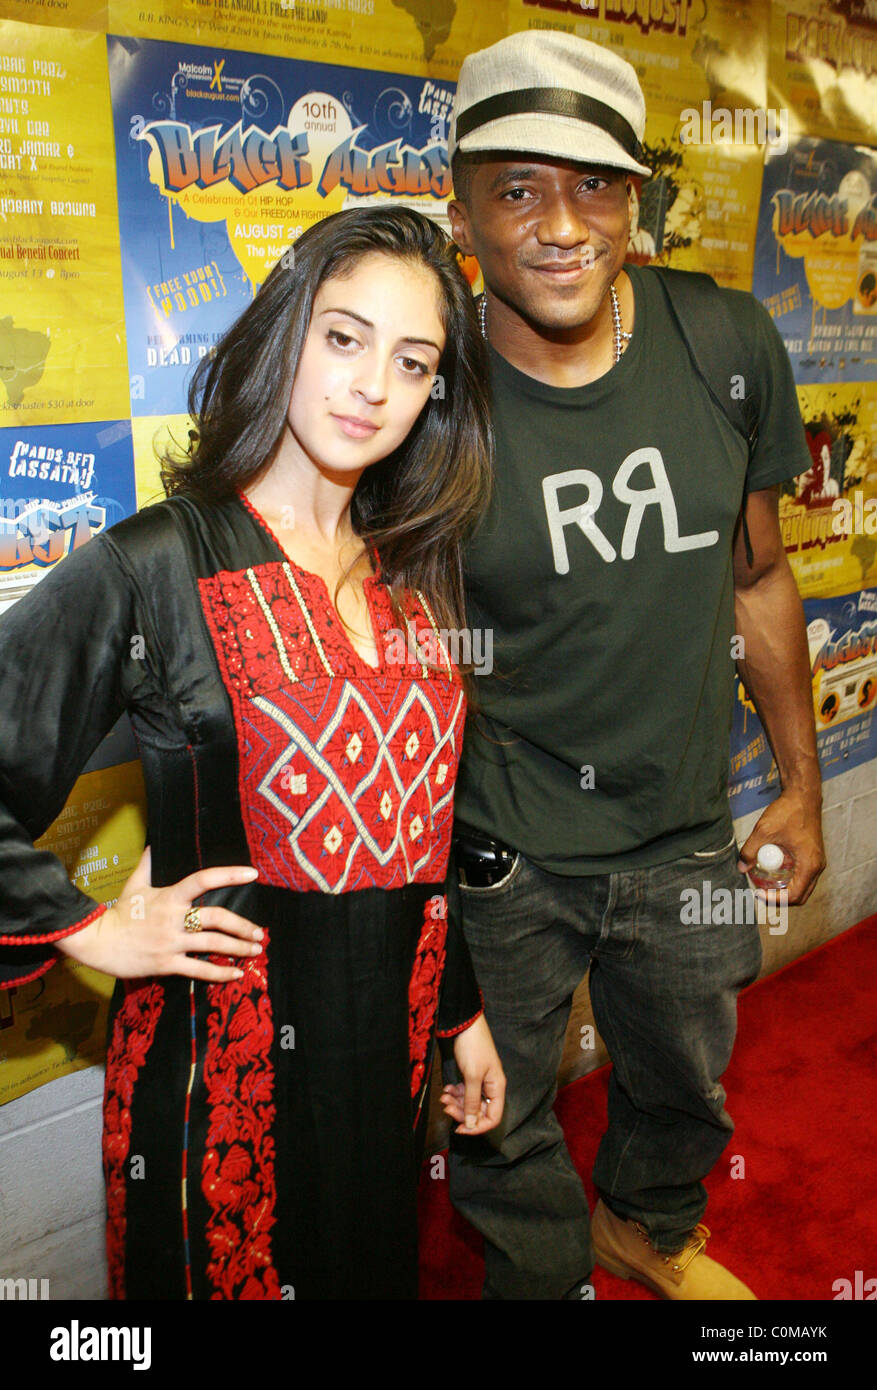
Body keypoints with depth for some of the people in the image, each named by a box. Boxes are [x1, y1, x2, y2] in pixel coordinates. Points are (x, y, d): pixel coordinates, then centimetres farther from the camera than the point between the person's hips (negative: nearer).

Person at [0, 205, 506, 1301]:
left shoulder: (412, 574, 3)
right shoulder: (156, 565, -16)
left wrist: (462, 1010, 13)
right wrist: (89, 931, -12)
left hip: (390, 1038, 6)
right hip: (226, 1052, -5)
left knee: (376, 1269, 24)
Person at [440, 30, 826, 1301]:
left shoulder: (728, 344, -8)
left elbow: (756, 576, 3)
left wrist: (800, 782, 9)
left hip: (688, 833, 4)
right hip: (502, 851, -3)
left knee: (684, 1086, 27)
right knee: (501, 1121, 18)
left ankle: (648, 1226, 62)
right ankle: (545, 1277, 52)